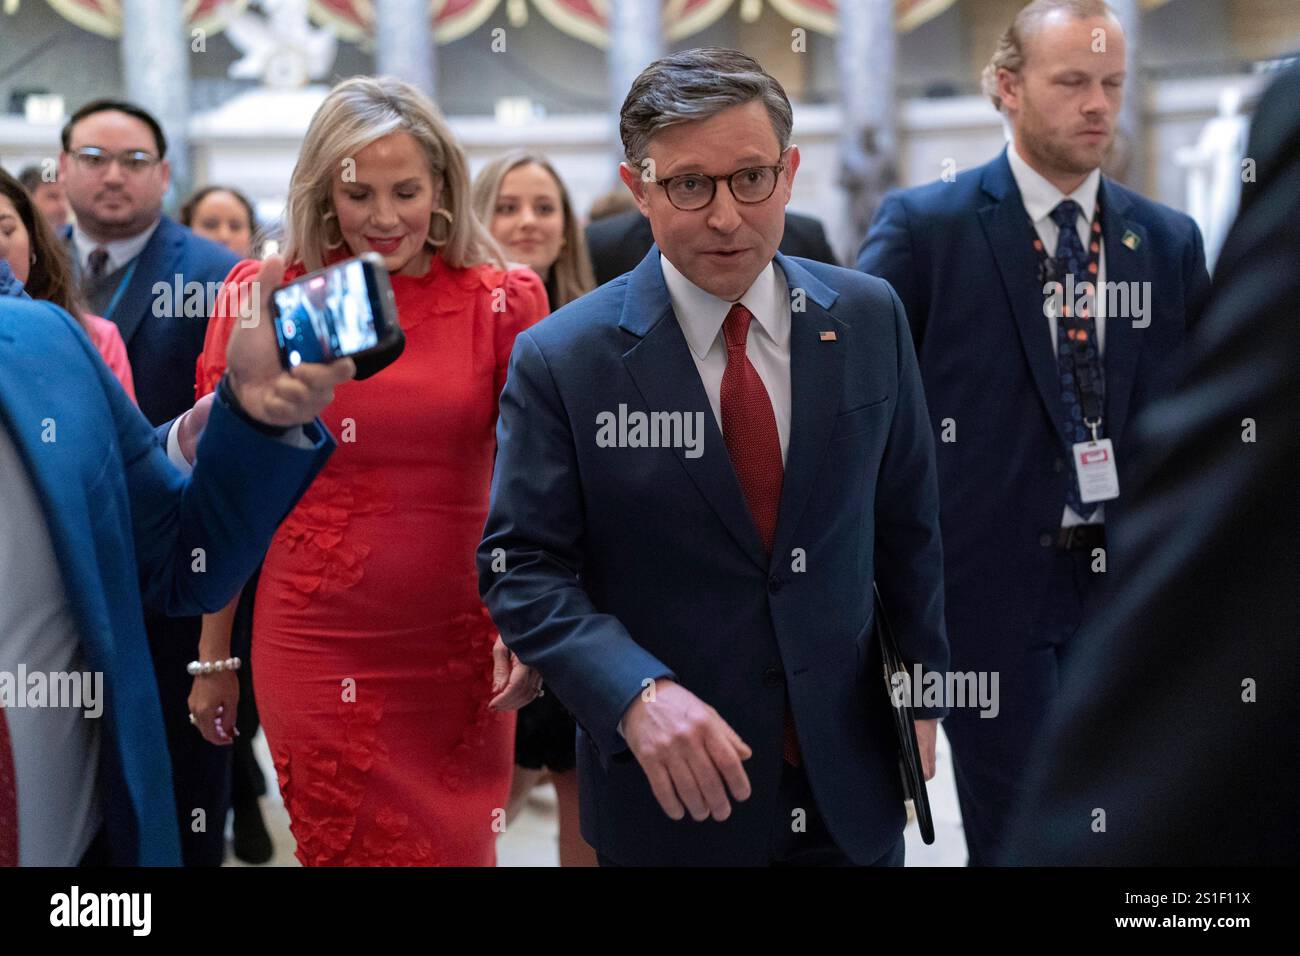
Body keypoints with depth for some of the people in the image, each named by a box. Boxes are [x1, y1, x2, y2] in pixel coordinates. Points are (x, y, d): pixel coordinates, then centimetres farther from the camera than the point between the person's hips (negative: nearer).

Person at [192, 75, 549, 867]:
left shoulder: (503, 303, -1)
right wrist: (213, 658, 3)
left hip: (459, 649, 1)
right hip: (314, 646, 0)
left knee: (456, 850, 10)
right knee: (339, 846, 7)